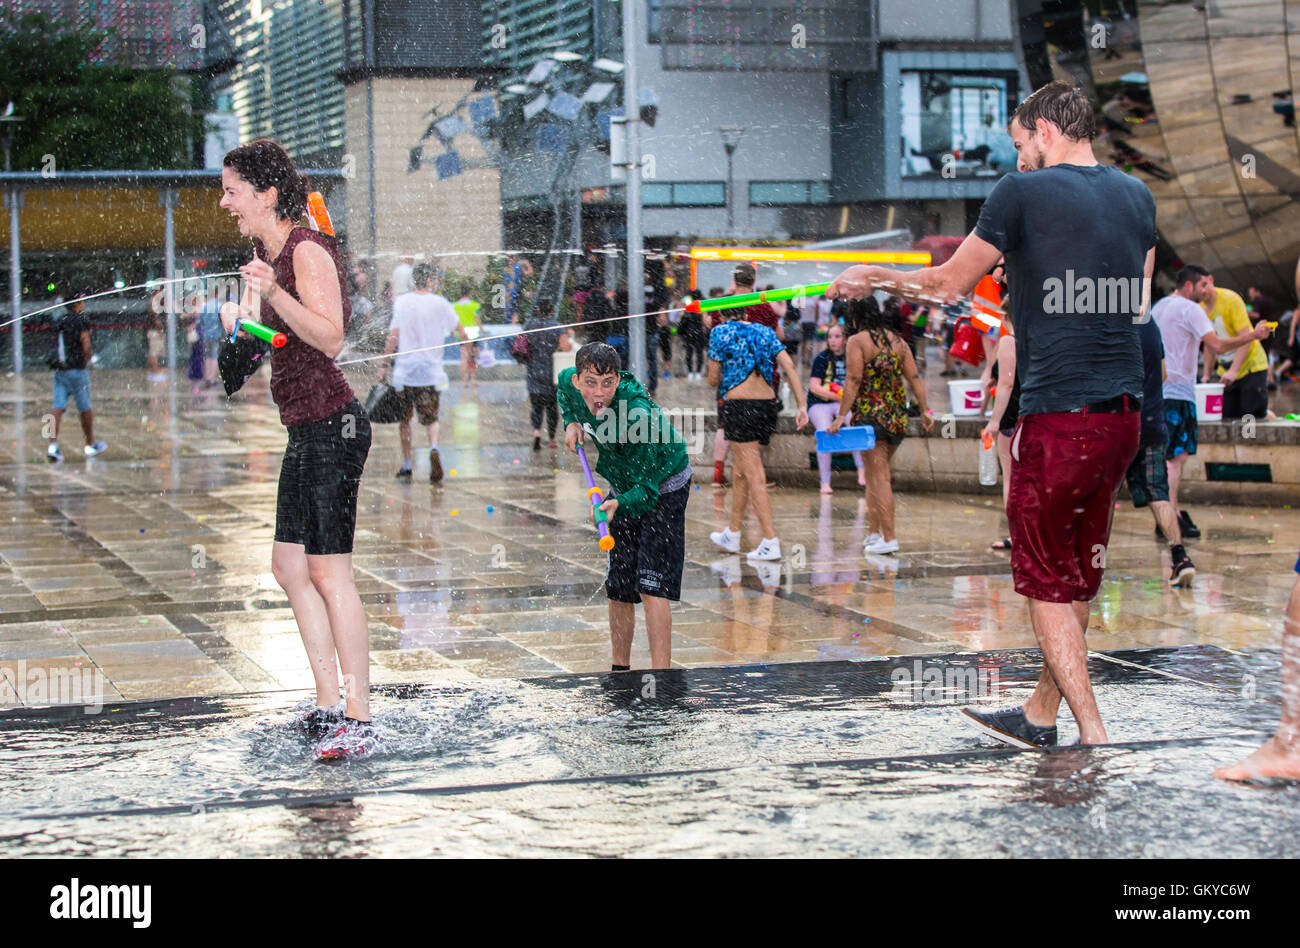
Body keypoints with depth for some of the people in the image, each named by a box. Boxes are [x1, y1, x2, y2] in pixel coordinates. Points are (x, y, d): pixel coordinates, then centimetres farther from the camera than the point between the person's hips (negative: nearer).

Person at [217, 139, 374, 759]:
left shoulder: (307, 251, -14)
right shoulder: (264, 251, 14)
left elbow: (330, 337, -24)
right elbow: (258, 329, 26)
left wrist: (274, 293, -34)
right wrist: (239, 321, 5)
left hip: (332, 427, -10)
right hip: (305, 430, 10)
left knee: (329, 571, -11)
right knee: (289, 565, 13)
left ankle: (360, 721, -8)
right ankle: (328, 706, 20)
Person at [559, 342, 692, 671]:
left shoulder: (639, 414, -37)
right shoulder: (571, 382, -18)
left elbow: (647, 489, -34)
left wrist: (619, 504, -53)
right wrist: (572, 421, -5)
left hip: (662, 487, -7)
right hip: (623, 487, 7)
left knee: (651, 587, -18)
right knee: (617, 588, 12)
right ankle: (620, 670, 26)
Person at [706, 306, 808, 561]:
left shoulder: (720, 332, 1)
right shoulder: (765, 332, 14)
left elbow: (714, 379, 2)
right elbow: (789, 366, 3)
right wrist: (802, 406, -1)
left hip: (739, 405, -6)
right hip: (768, 404, 6)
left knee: (754, 475, -5)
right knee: (741, 471, 20)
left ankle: (771, 542, -11)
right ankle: (732, 535, 31)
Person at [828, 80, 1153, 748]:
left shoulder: (1024, 193, -7)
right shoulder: (1137, 196, 11)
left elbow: (949, 284, 1)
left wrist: (872, 279, 18)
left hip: (1058, 414, -7)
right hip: (1125, 411, 7)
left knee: (1046, 583, 3)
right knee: (1079, 577, 16)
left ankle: (1095, 738, -2)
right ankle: (1040, 715, 28)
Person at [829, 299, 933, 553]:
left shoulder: (857, 341, -6)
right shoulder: (897, 341, 12)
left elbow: (853, 381, -14)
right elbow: (914, 377, 10)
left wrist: (841, 416, -15)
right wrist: (925, 410, 13)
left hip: (870, 415, -6)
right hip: (898, 417, 6)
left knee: (879, 477, -6)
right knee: (874, 476, 17)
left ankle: (889, 538, -10)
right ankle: (873, 533, 16)